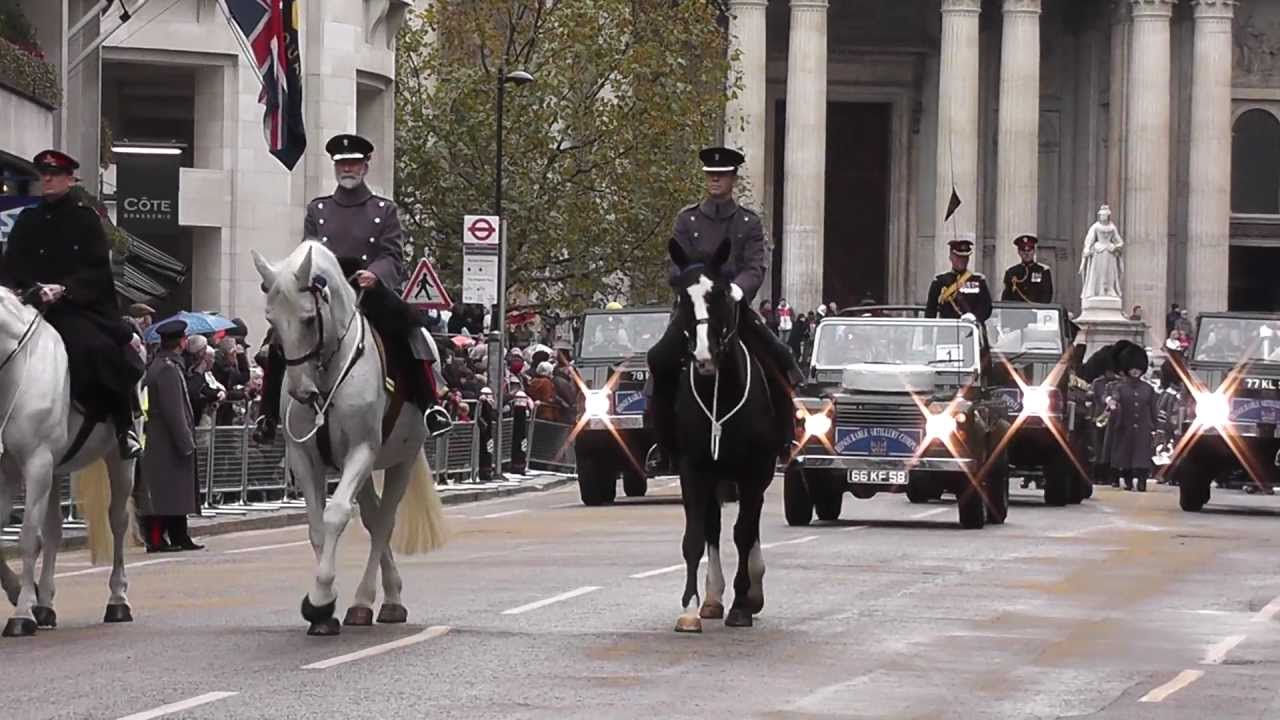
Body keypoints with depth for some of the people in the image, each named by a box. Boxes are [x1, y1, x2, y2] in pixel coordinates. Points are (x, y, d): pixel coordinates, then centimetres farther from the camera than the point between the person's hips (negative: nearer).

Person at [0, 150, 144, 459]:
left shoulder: (85, 218, 3)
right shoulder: (27, 221, 15)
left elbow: (97, 271, -5)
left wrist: (62, 288, -20)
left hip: (79, 308, -5)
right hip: (30, 306, 5)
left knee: (98, 350, -28)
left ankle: (124, 425, -14)